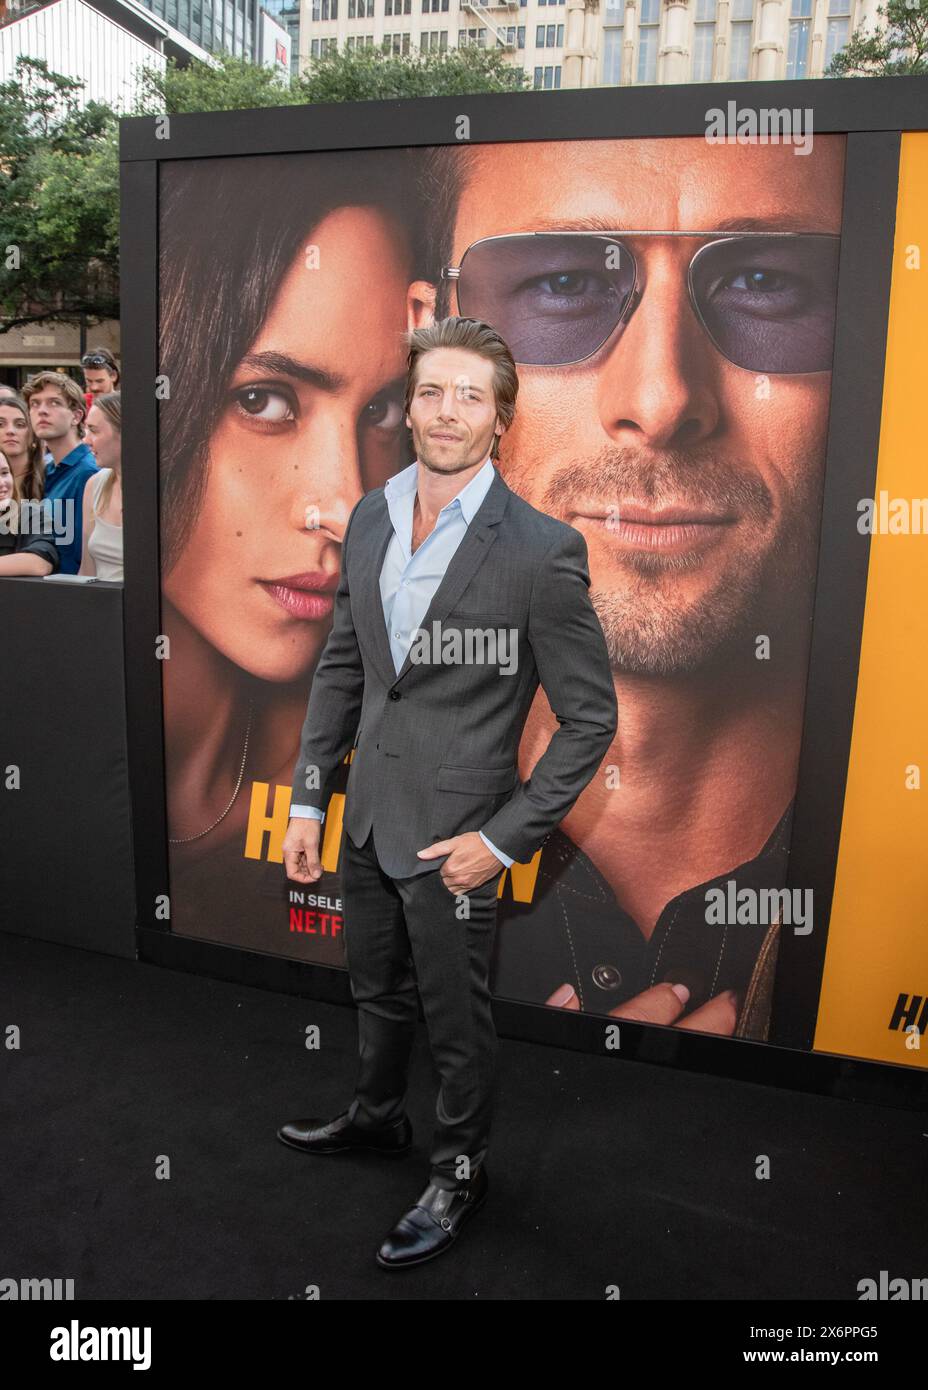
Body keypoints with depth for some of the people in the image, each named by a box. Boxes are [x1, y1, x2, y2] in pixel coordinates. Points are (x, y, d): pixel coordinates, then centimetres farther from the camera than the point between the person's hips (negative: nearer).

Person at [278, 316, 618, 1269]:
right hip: (367, 819, 6)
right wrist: (308, 799, 7)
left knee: (456, 1019, 14)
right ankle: (377, 1117, 54)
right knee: (376, 991, 26)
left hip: (452, 835, -6)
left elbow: (590, 718, -13)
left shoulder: (542, 550, -18)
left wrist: (505, 840, -15)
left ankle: (458, 1174, 40)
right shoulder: (369, 520, 1)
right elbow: (341, 666, 9)